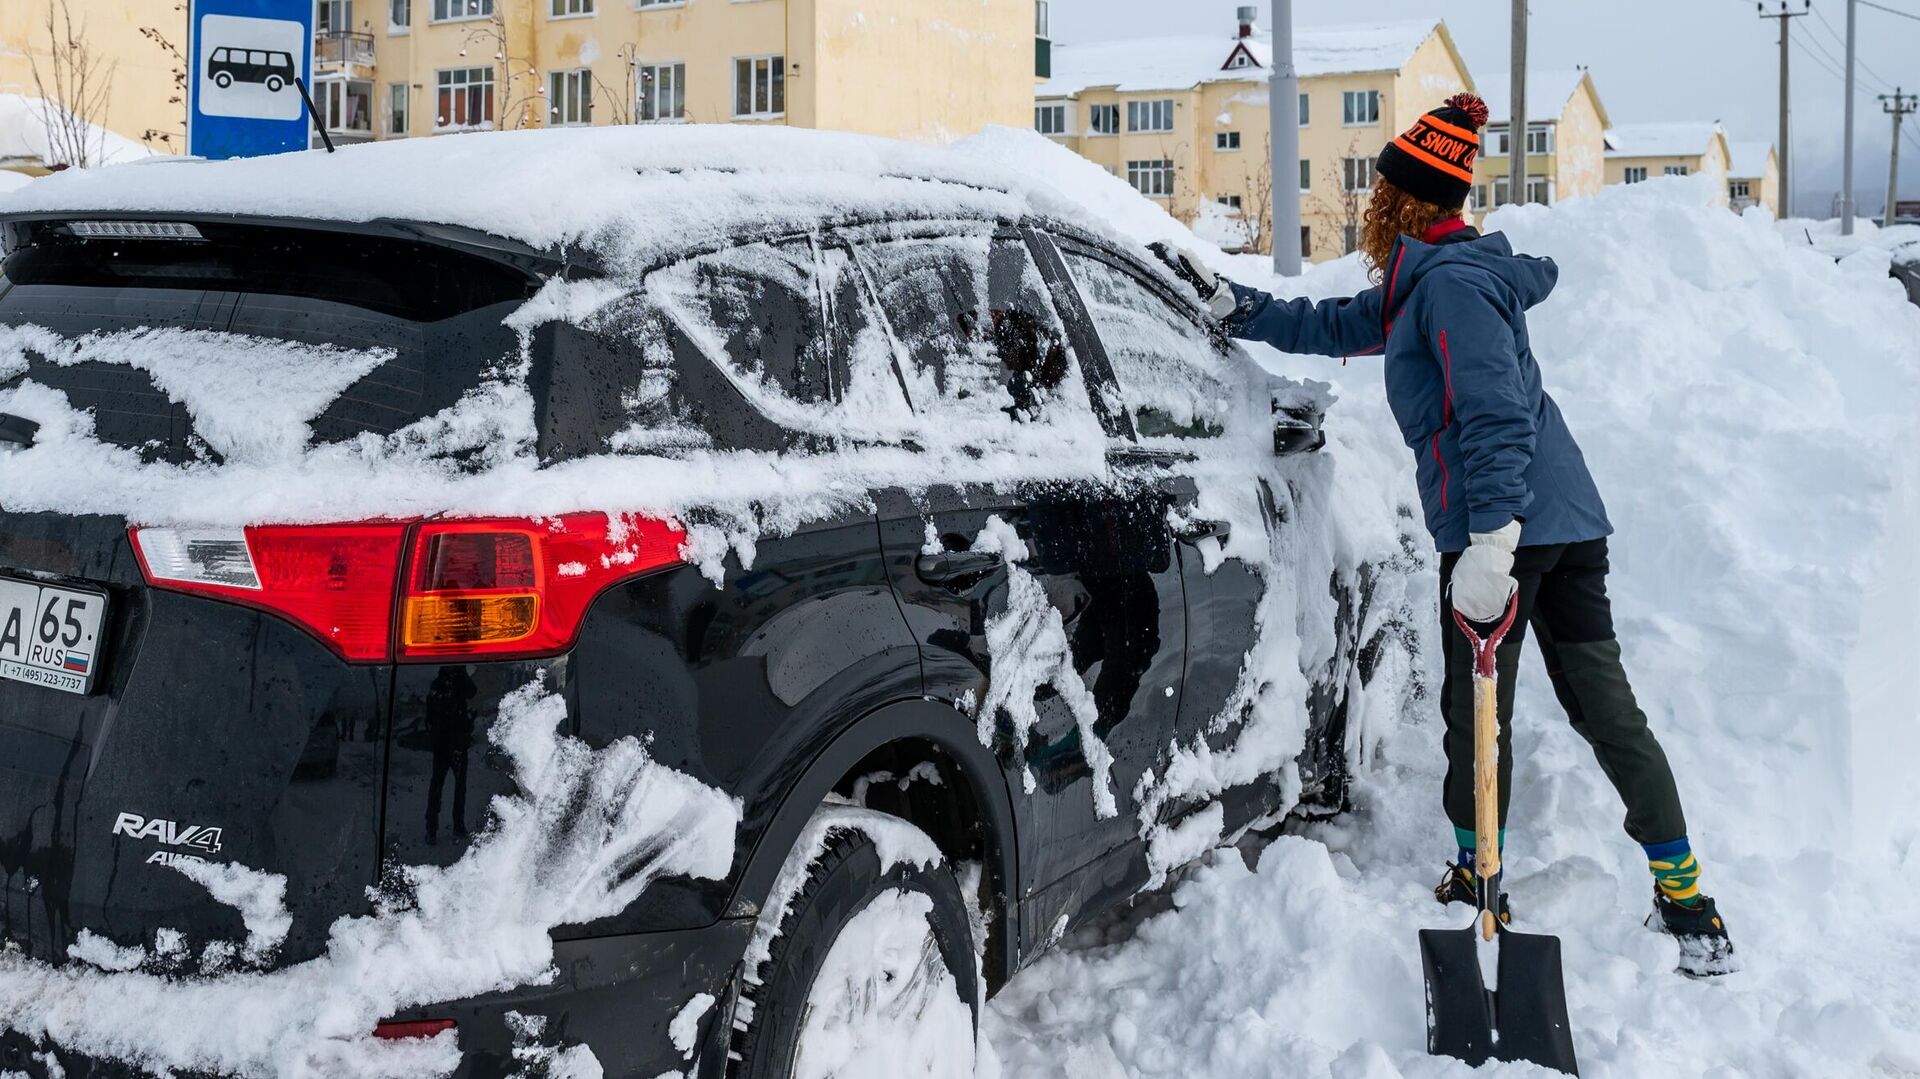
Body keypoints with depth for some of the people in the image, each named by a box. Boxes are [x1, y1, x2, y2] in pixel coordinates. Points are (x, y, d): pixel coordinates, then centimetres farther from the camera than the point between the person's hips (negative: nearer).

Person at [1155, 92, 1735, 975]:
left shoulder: (1450, 282, -11)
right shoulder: (1420, 284, 20)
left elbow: (1497, 414, -22)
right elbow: (1335, 328, 31)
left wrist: (1491, 540, -27)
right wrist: (1231, 305, 30)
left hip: (1507, 522, -10)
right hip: (1570, 521, 10)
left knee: (1476, 711, 5)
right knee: (1606, 707, 7)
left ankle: (1477, 885, 19)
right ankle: (1688, 905, 8)